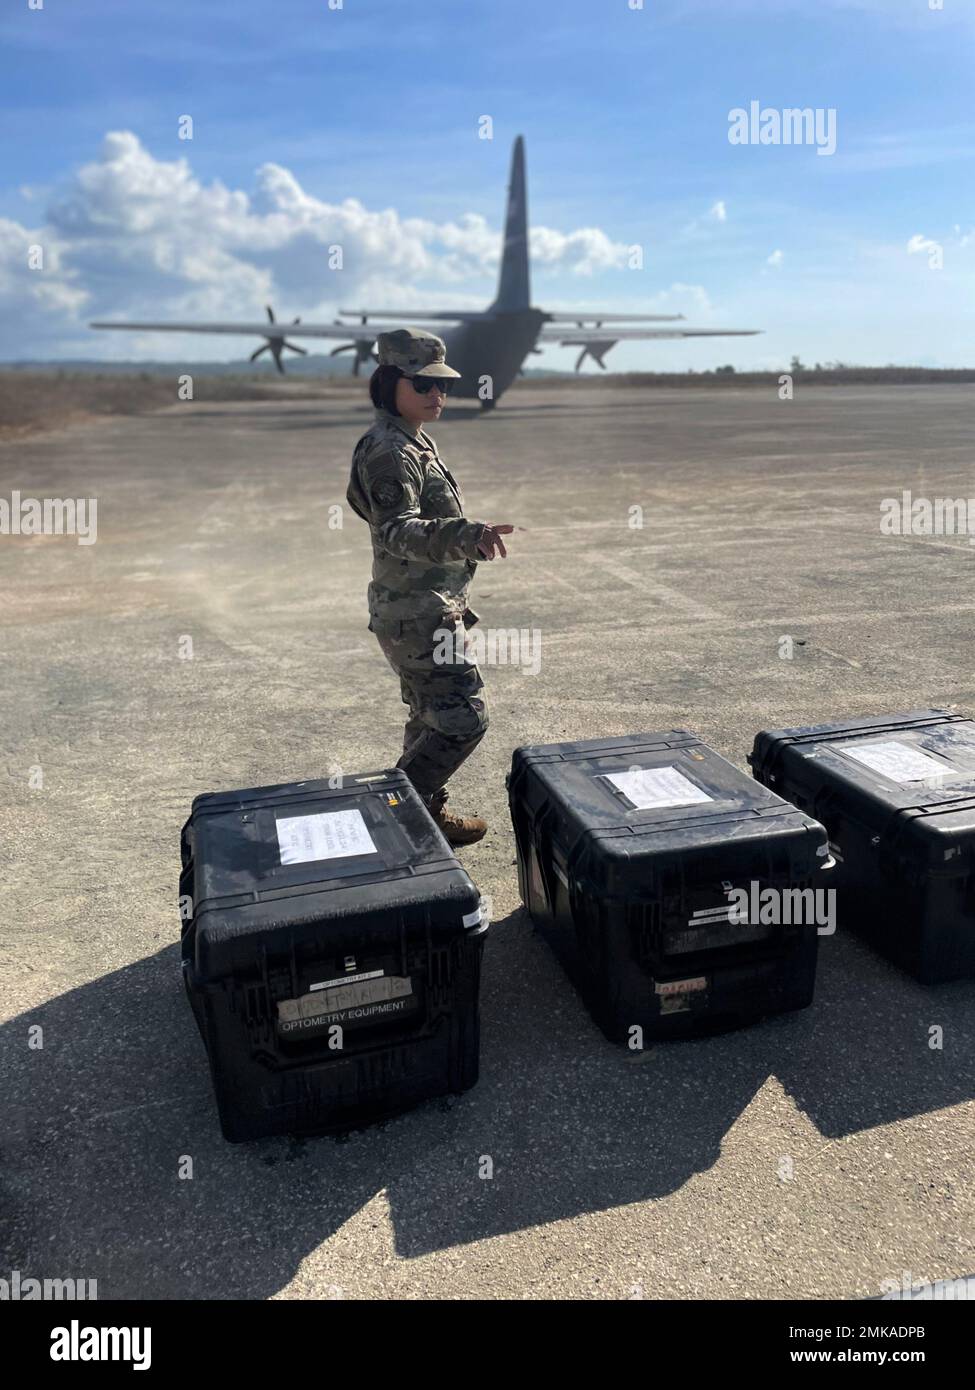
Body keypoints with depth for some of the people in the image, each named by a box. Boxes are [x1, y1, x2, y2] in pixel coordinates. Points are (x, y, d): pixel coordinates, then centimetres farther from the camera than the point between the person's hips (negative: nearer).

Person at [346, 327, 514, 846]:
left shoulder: (413, 442, 13)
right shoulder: (391, 451, -19)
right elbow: (397, 530, -34)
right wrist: (466, 535, -50)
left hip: (421, 611, 11)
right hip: (418, 614, -10)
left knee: (432, 717, 18)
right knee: (463, 717, -9)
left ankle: (425, 810, 31)